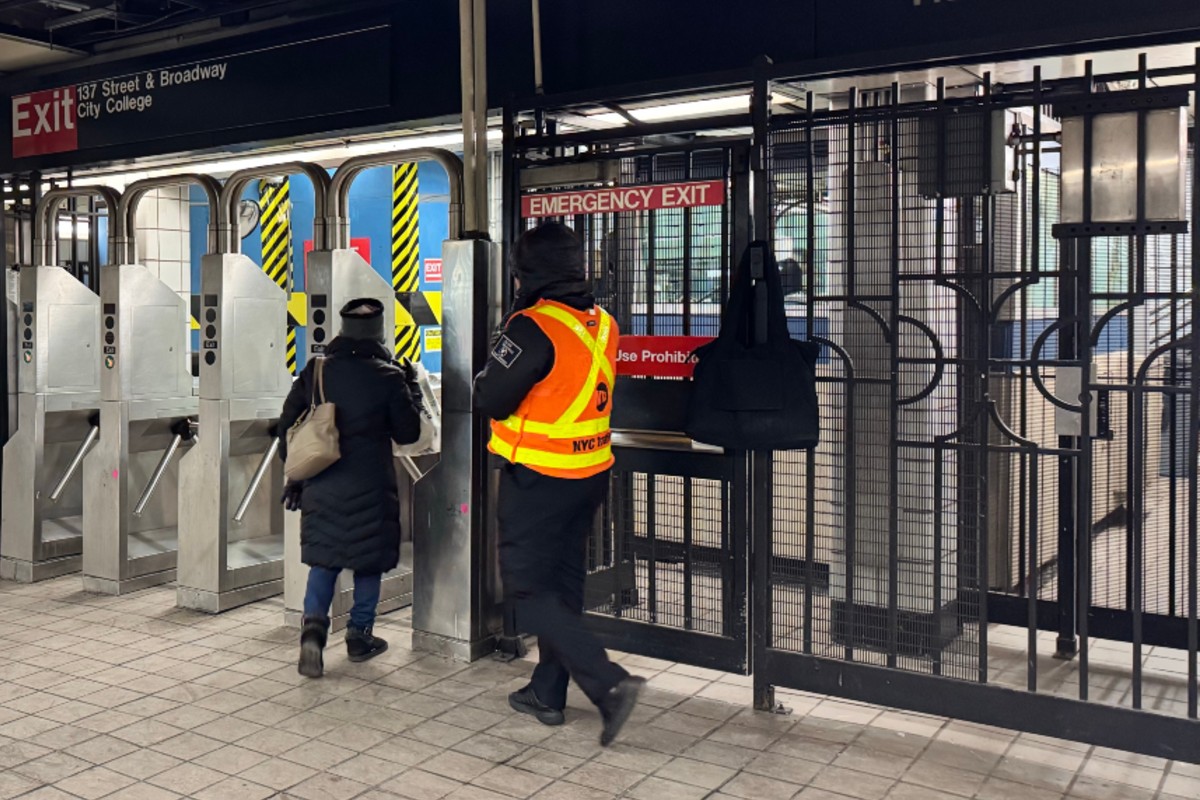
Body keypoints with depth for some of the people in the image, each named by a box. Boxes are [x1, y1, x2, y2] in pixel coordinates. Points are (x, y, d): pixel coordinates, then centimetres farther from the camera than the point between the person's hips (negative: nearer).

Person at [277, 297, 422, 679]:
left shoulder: (315, 372, 2)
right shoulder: (387, 377, -9)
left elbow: (287, 426, 5)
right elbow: (407, 433, -2)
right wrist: (411, 389, 10)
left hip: (321, 486, 3)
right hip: (369, 489, -3)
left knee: (323, 558, 15)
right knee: (368, 560, 13)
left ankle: (313, 624, -4)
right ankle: (359, 635, 20)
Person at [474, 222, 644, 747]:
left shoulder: (533, 328, -20)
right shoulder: (602, 325, 4)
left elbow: (491, 399, -16)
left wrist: (491, 368, 3)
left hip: (538, 480, -8)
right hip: (590, 473, 8)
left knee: (528, 591, 2)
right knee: (563, 582, 18)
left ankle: (610, 683, -9)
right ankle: (547, 693, 29)